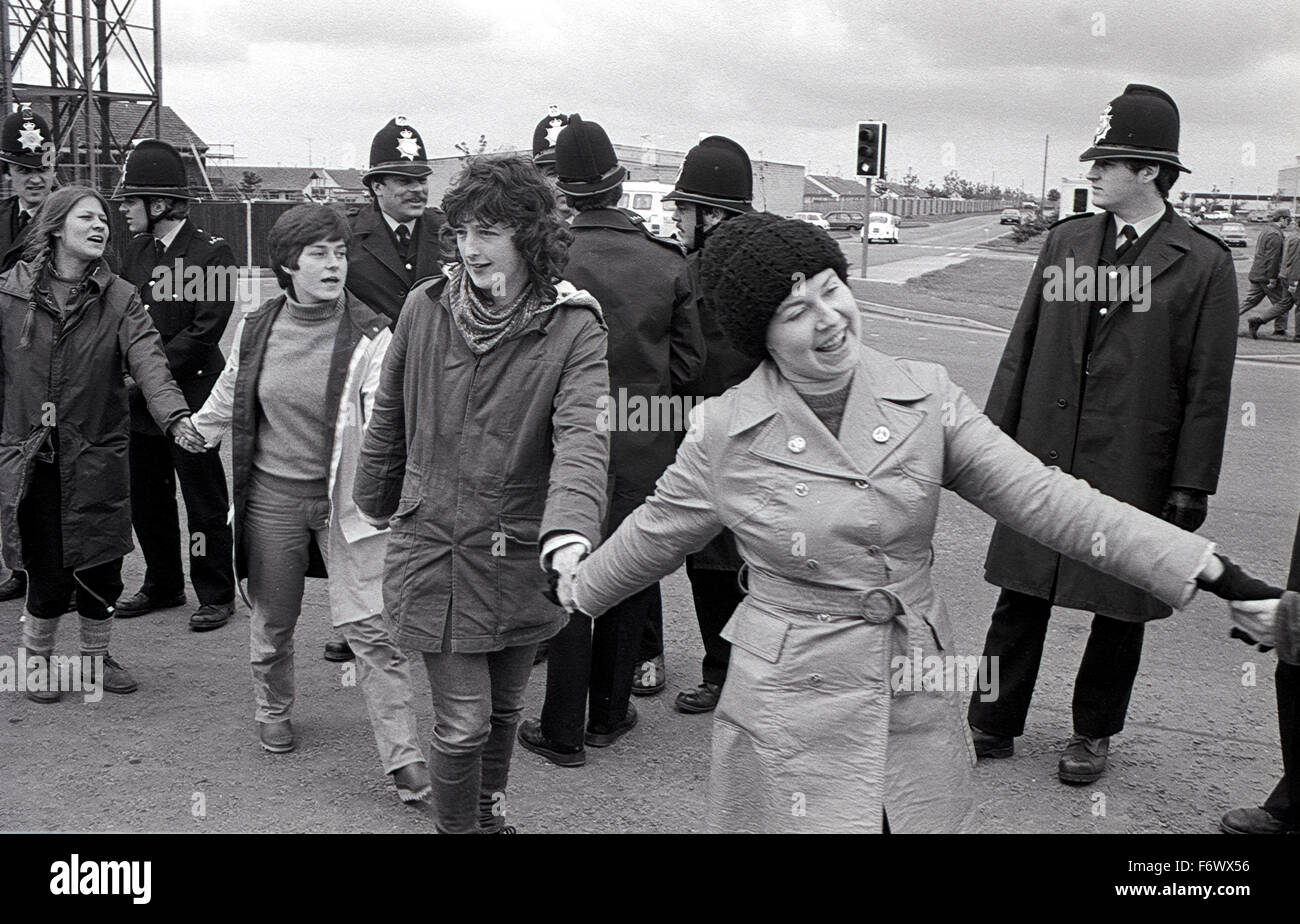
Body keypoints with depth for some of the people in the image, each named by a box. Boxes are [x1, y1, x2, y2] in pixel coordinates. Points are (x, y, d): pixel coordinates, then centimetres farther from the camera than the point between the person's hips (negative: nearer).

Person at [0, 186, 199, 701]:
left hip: (98, 456, 1)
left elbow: (147, 360, -16)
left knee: (100, 568, 8)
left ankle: (96, 657, 32)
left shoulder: (119, 299, -1)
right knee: (47, 571, 2)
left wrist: (175, 415, -33)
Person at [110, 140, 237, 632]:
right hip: (140, 402, 7)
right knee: (145, 498, 15)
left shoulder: (212, 253, -11)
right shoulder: (135, 250, 10)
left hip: (190, 398, -7)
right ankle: (162, 585, 30)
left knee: (204, 502, 2)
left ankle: (216, 595, 14)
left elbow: (205, 330, -15)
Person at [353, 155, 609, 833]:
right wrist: (374, 503, 20)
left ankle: (488, 811, 47)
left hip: (519, 557, 0)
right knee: (463, 721, 0)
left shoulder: (574, 326, -13)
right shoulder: (426, 307, -4)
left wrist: (569, 534, -44)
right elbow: (389, 417, 10)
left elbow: (581, 438, -28)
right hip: (433, 550, 0)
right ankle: (457, 826, 26)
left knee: (504, 707, 20)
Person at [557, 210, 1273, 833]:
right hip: (792, 710, -2)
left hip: (917, 703, 3)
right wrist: (573, 593, 21)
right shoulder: (723, 431, -8)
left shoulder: (924, 396, -3)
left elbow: (1035, 494, -4)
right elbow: (657, 531, 9)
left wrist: (1203, 565, -8)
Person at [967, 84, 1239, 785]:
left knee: (1119, 608, 11)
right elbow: (1022, 347, 11)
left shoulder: (1204, 263, -6)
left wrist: (1191, 485, -8)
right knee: (1021, 596, 8)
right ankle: (993, 725, 22)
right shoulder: (1064, 240, 7)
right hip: (1042, 458, 3)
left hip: (1134, 473, -3)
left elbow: (1209, 385, -6)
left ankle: (1093, 732, 30)